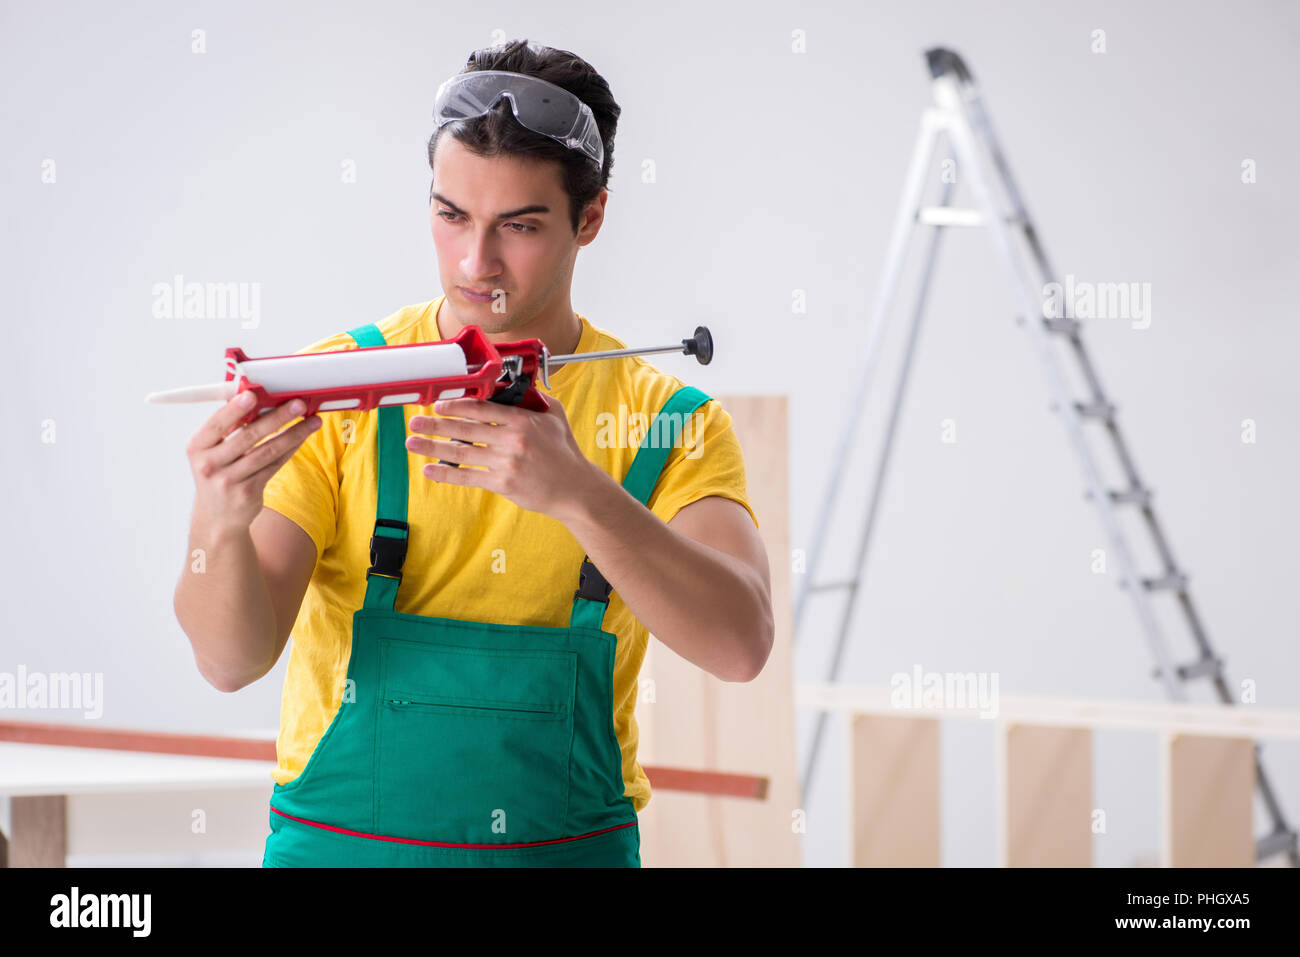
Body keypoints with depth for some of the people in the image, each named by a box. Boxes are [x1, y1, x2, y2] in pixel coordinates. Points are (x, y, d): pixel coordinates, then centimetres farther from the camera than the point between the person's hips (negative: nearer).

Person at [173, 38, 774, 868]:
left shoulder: (671, 424, -2)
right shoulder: (337, 391, -3)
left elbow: (741, 645, -20)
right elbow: (234, 660, -11)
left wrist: (579, 493, -33)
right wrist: (220, 525, -32)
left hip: (570, 843, 0)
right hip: (343, 840, 0)